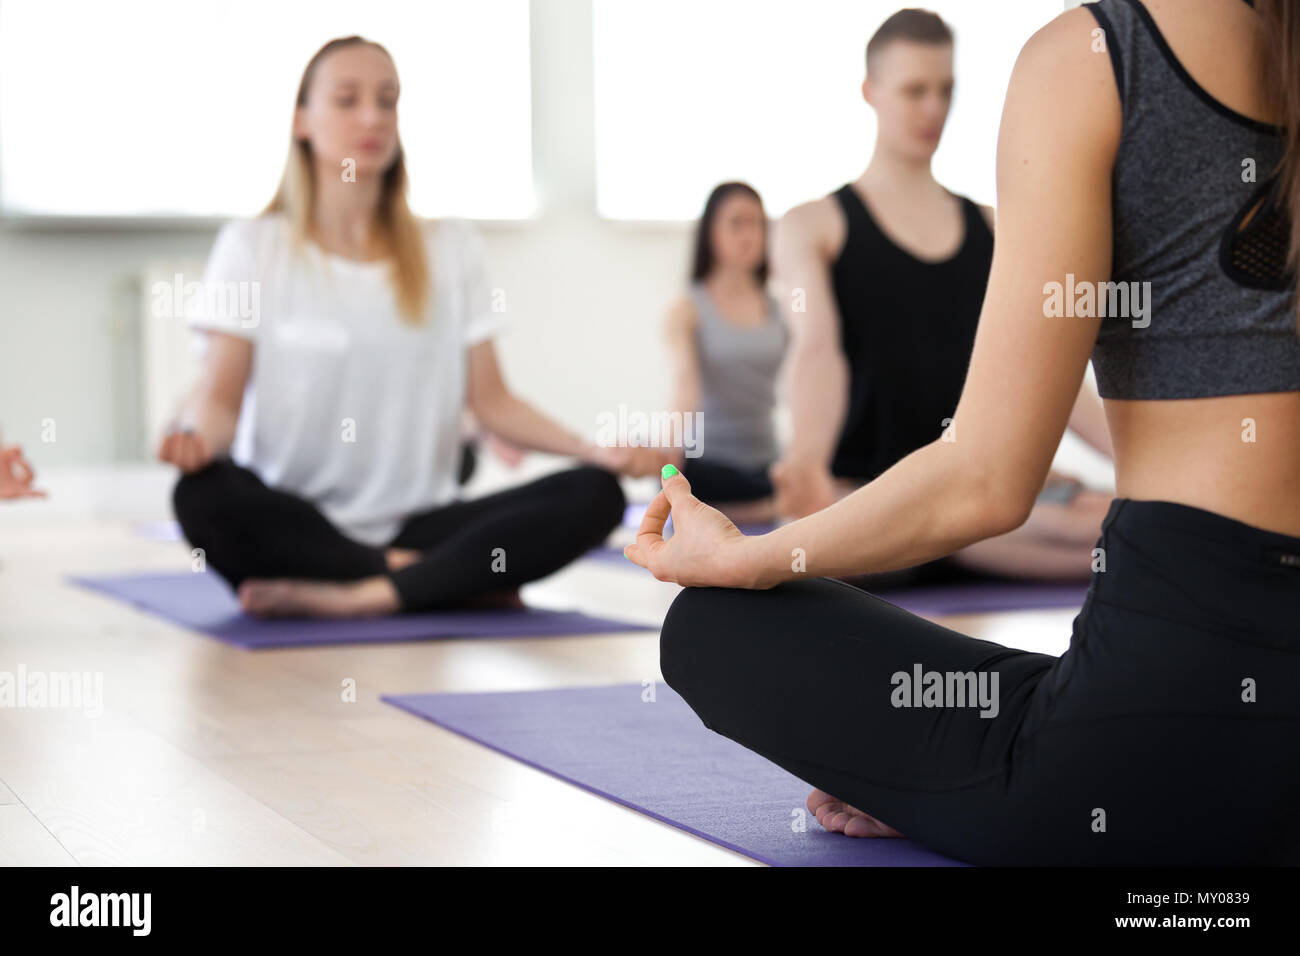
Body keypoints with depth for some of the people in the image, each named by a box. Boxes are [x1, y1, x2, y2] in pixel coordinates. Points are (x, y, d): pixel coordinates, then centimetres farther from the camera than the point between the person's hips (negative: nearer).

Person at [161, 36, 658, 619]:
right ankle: (458, 583, -25)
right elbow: (220, 395, -3)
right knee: (205, 496, -37)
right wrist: (198, 437, -28)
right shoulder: (253, 246, 5)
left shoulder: (450, 250, 13)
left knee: (595, 494, -23)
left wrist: (596, 450, -10)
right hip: (291, 527, -2)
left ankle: (357, 597, -33)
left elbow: (490, 400, 8)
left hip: (413, 525, 3)